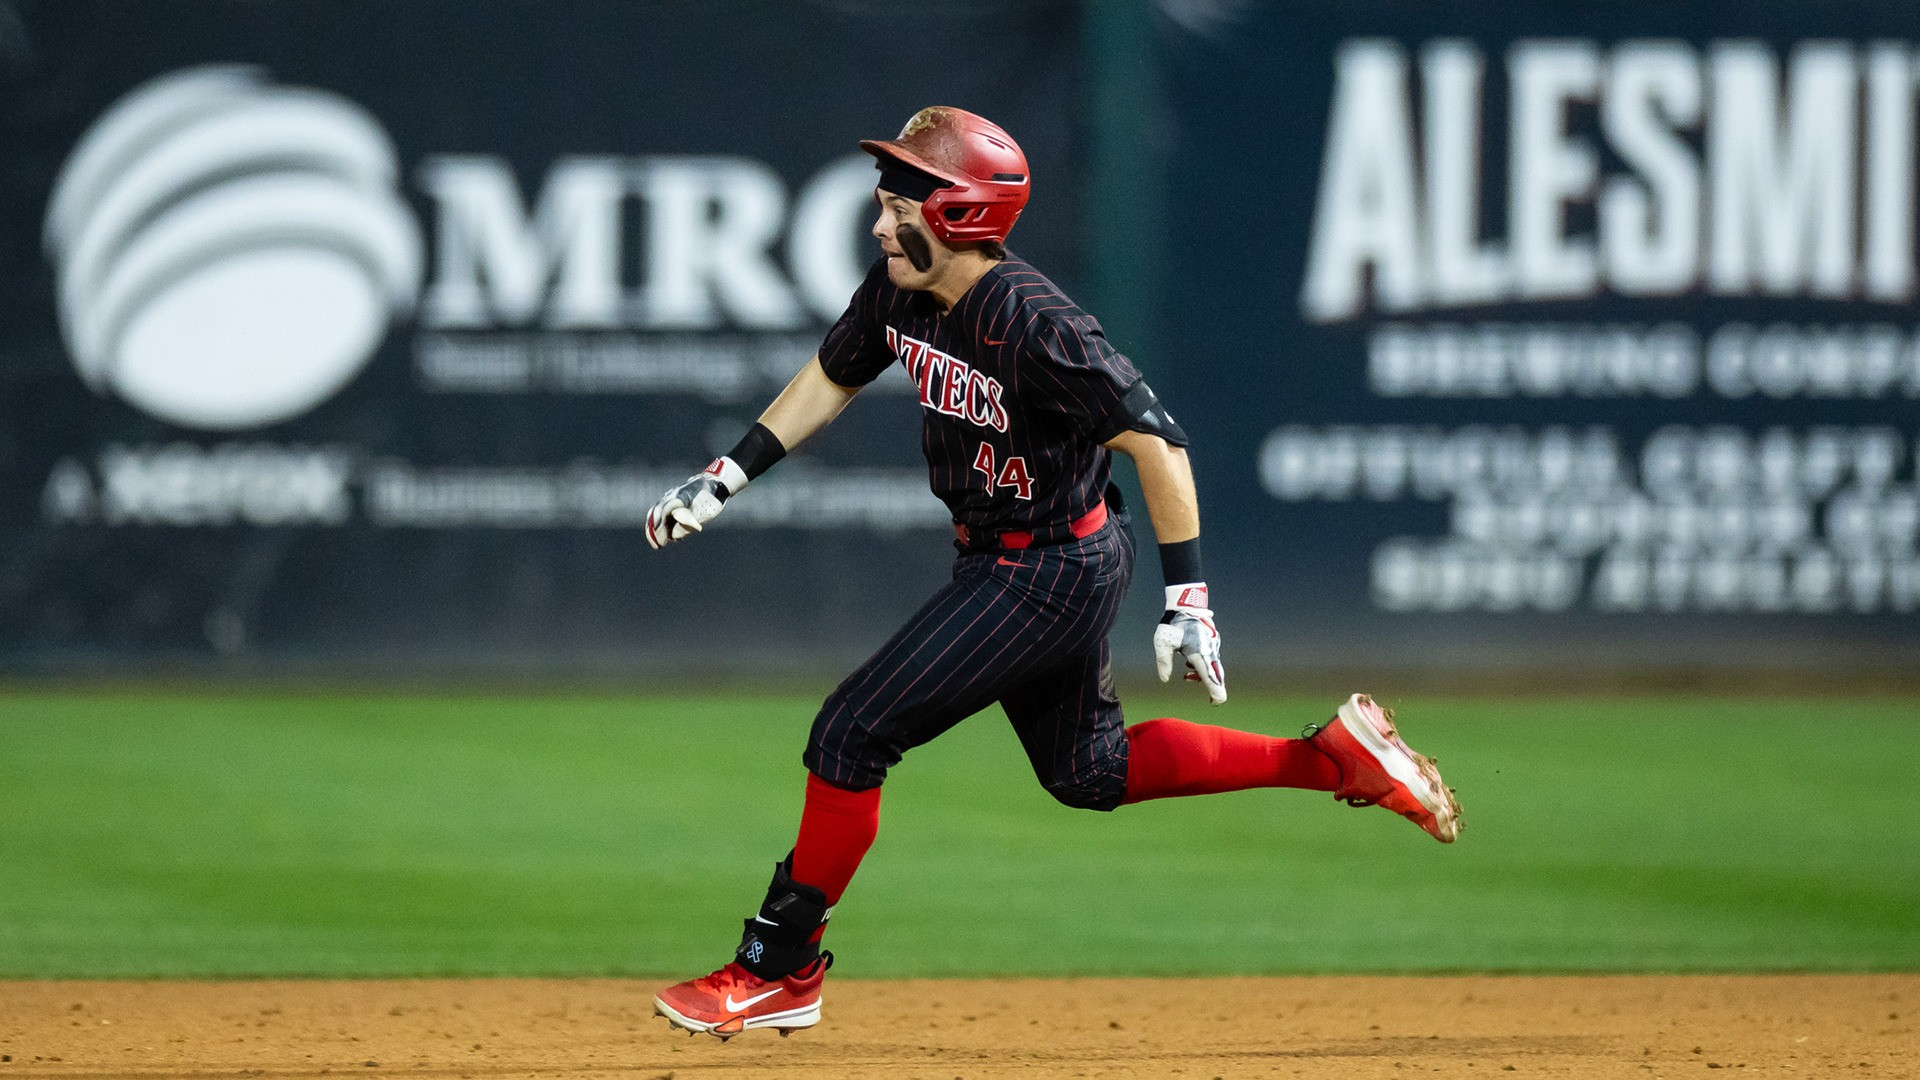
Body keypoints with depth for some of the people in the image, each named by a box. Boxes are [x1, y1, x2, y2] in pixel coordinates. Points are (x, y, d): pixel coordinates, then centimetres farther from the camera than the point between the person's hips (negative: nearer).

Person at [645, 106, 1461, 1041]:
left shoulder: (1032, 325, -29)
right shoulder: (899, 295, -5)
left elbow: (1155, 440, -26)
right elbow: (830, 378, 15)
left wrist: (1187, 598, -27)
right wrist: (727, 479, 7)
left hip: (1051, 571, -9)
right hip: (999, 560, 9)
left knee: (854, 733, -10)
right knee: (1086, 771, 22)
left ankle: (779, 969, 2)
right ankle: (1333, 758, 28)